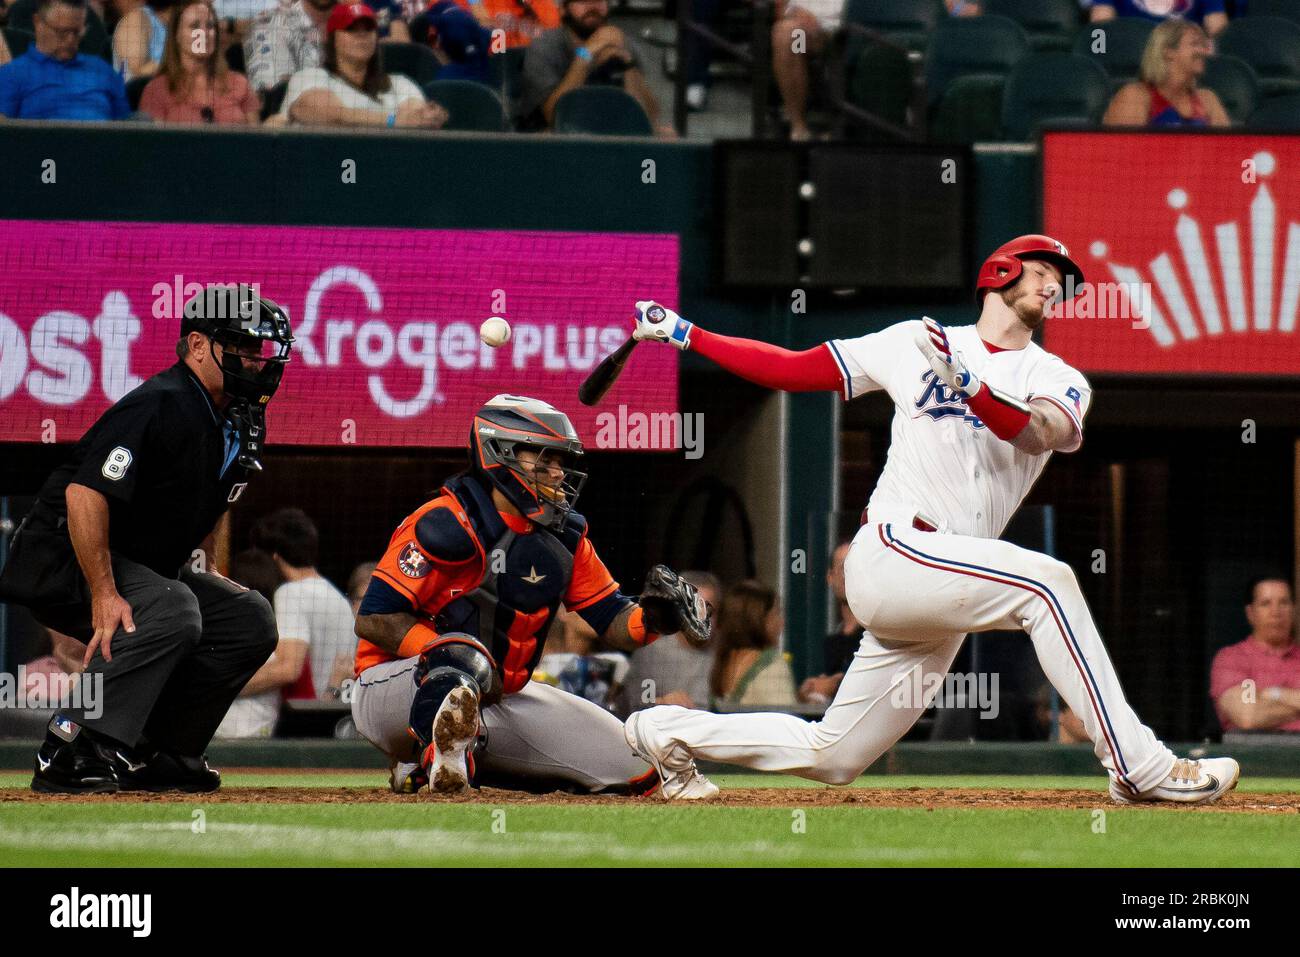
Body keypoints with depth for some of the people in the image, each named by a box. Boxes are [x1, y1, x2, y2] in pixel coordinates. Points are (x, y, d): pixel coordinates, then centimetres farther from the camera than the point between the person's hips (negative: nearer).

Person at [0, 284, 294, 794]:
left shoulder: (241, 422, 8)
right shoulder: (160, 405, -22)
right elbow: (85, 493, -30)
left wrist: (205, 578, 11)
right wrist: (105, 595, -33)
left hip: (149, 567, 10)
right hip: (62, 561, -10)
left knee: (250, 619, 0)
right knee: (170, 609, -33)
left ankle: (161, 754, 3)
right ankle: (72, 752, -33)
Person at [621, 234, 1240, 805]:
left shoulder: (1059, 382, 11)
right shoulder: (915, 344, 8)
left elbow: (1037, 431, -12)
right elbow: (792, 370, 14)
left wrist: (966, 383, -29)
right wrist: (686, 334, 12)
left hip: (938, 585, 5)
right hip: (891, 548, -5)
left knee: (832, 758, 7)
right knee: (1045, 582, -27)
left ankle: (670, 732, 27)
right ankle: (1139, 768, -27)